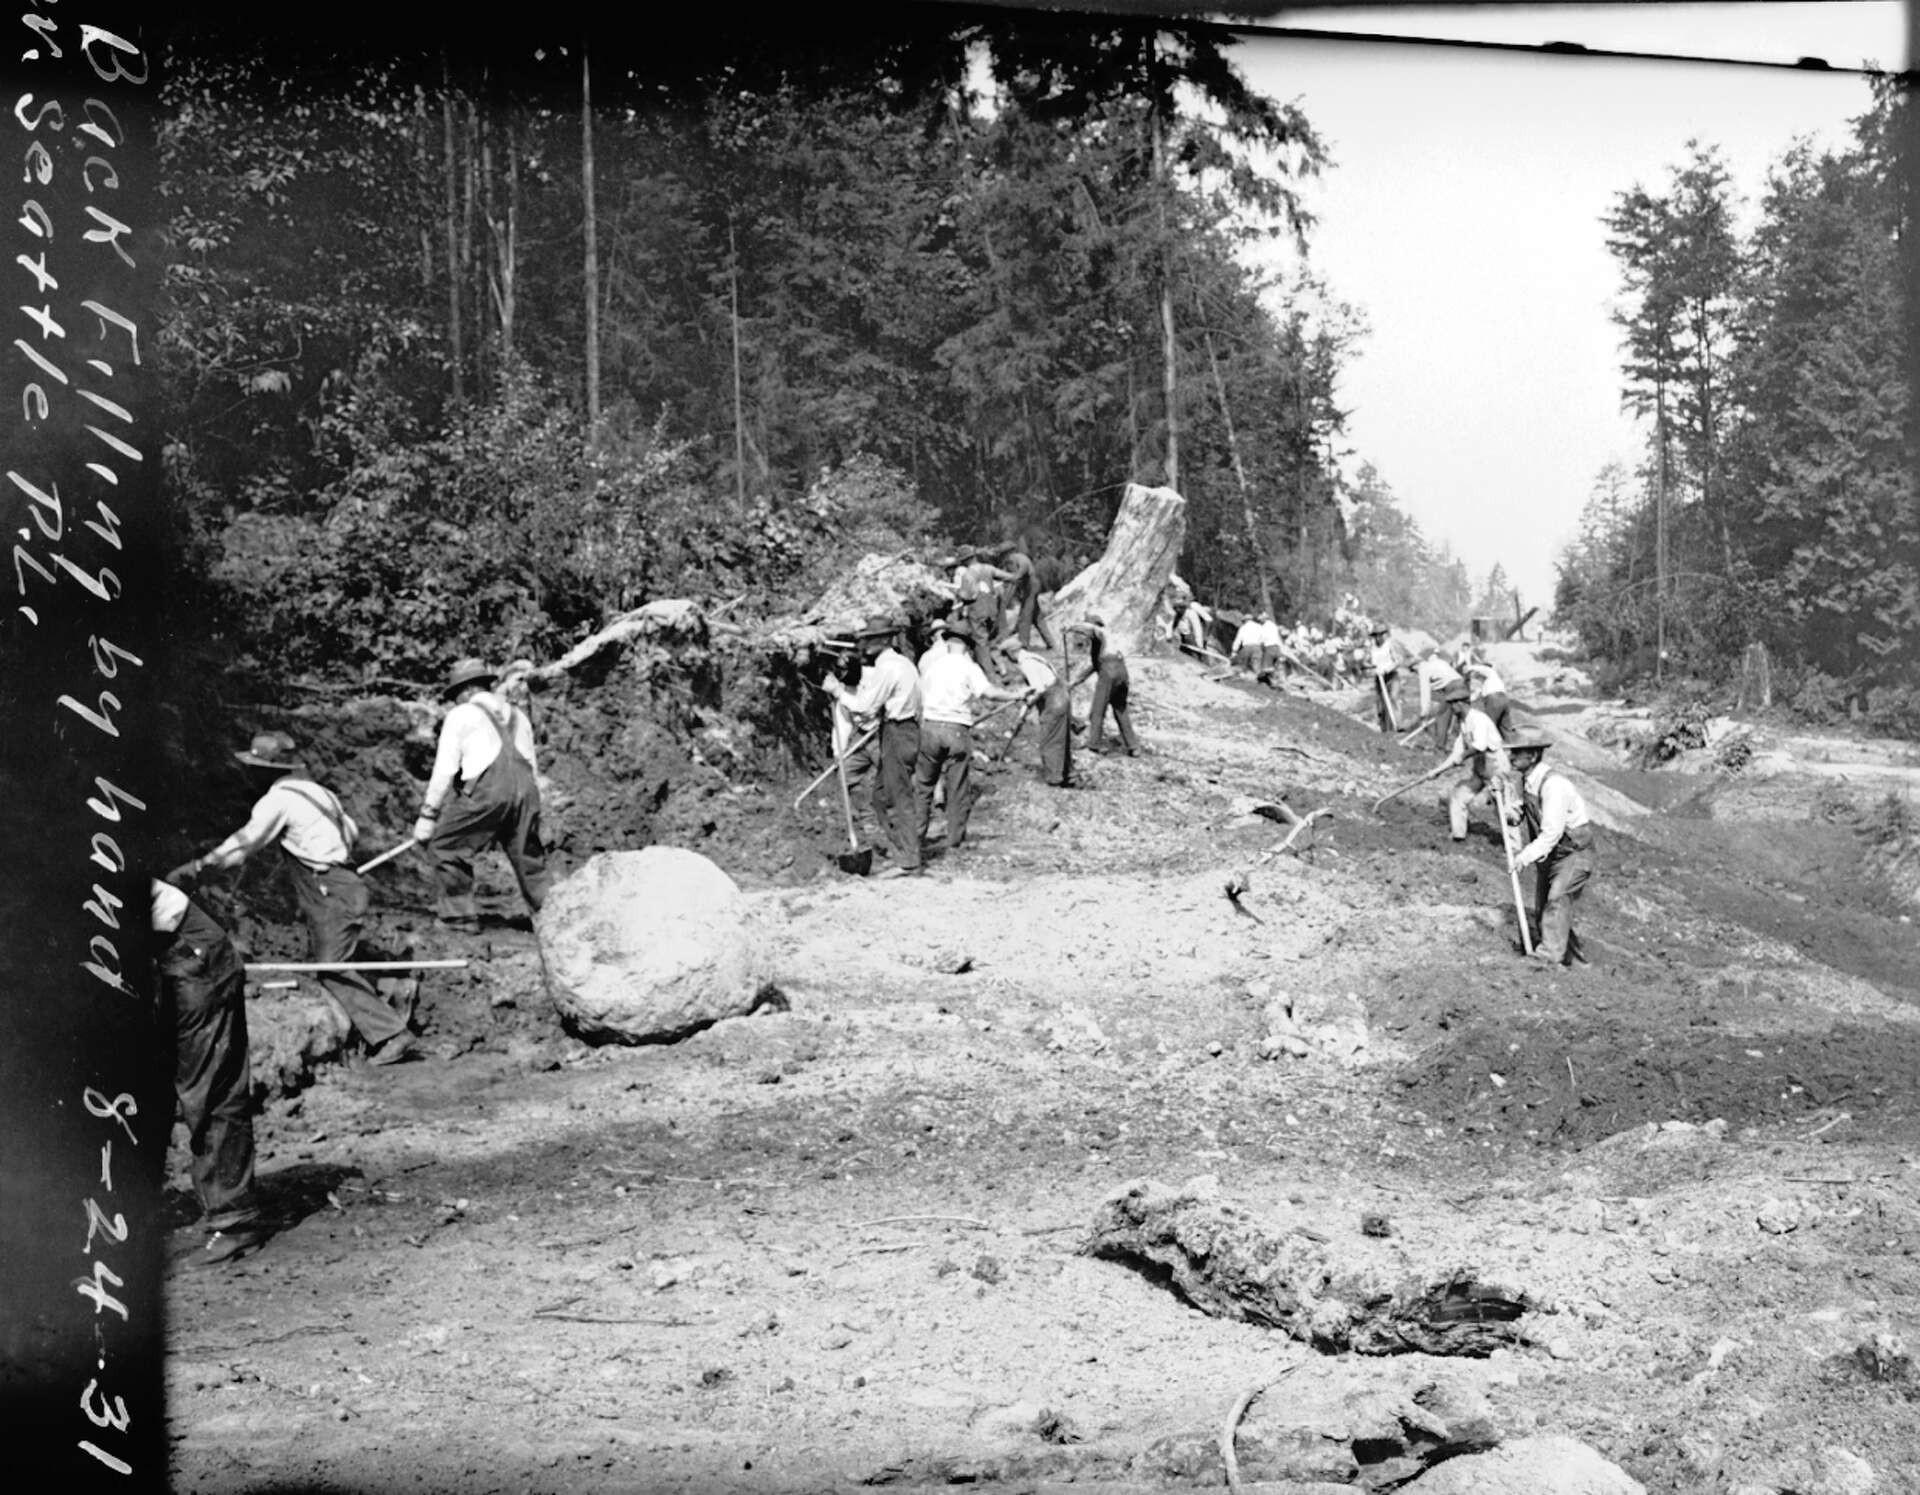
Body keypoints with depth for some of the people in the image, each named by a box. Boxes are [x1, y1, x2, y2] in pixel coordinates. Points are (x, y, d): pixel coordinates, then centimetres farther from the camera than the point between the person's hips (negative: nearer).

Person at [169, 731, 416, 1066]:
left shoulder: (279, 799, -10)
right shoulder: (318, 791, 14)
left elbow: (243, 844, -11)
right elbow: (352, 831, 21)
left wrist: (196, 867, -7)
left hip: (331, 894, -9)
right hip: (343, 884, 9)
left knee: (334, 971, -8)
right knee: (323, 960, 12)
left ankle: (392, 1034, -11)